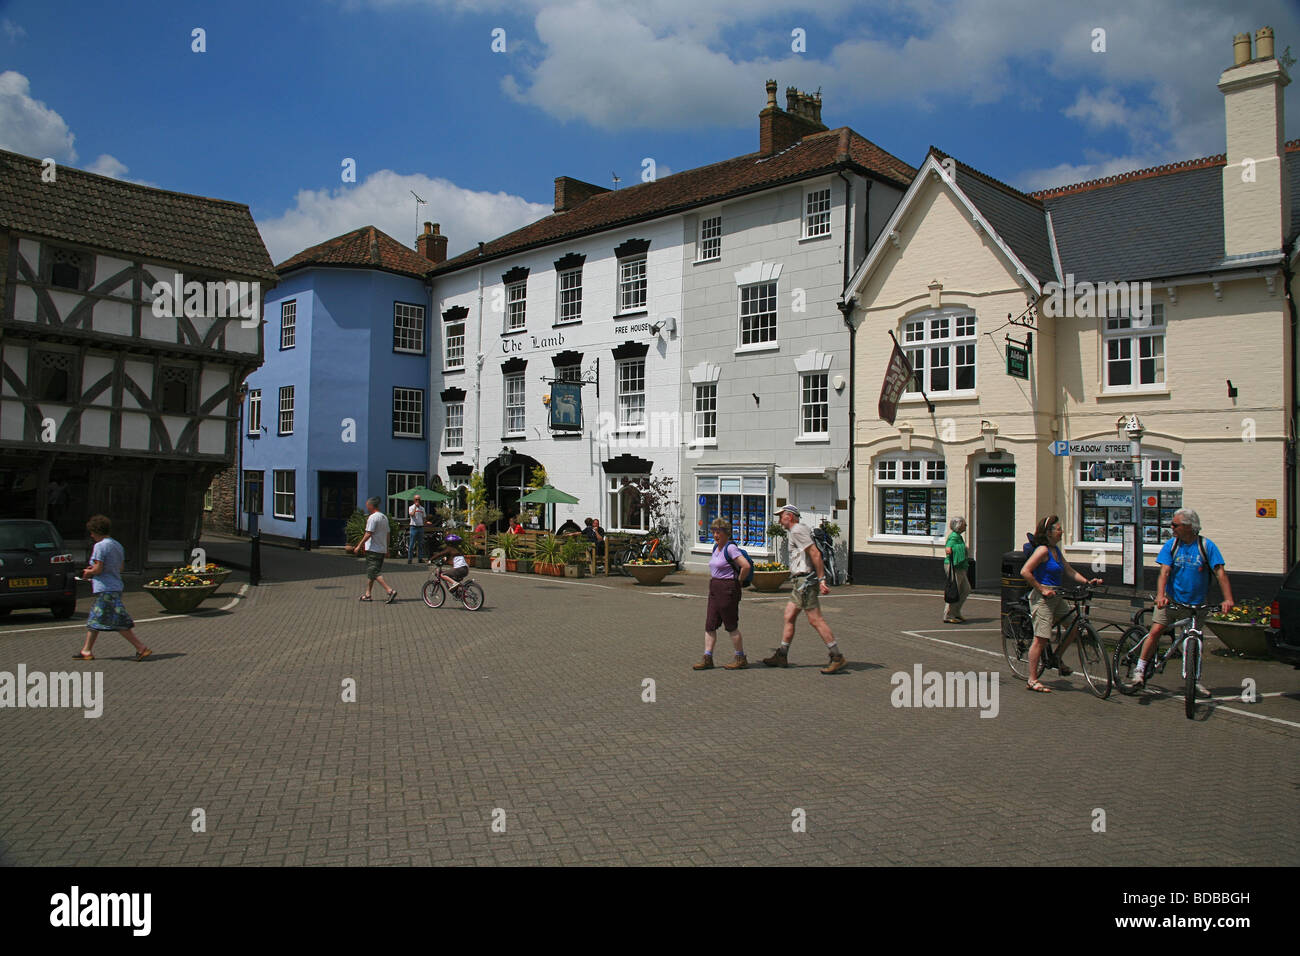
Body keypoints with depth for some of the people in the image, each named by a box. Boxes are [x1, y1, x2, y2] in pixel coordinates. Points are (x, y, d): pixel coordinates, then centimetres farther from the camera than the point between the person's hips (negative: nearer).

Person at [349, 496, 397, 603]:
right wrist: (387, 550, 21)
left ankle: (390, 591, -19)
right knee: (370, 571, 16)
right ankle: (367, 594, 20)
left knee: (374, 573, -9)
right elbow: (387, 534, 16)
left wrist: (359, 546, -12)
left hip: (373, 549, -9)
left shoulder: (372, 518, -14)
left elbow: (368, 534, -18)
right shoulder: (384, 517, 13)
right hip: (382, 549, 9)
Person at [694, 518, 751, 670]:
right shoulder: (716, 547, 12)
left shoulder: (730, 547, -15)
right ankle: (707, 659, 9)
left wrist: (738, 580, -10)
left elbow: (746, 566, -23)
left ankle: (741, 659, 12)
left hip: (728, 589, -9)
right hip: (715, 589, 9)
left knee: (731, 626, 0)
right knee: (710, 625, 6)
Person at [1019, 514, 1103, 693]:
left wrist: (1087, 581, 4)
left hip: (1056, 598, 9)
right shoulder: (1042, 550, -14)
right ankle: (1032, 680, -2)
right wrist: (1042, 589, -18)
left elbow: (1069, 571, 17)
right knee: (1041, 638, -8)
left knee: (1075, 624, 6)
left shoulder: (1056, 550, 13)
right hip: (1042, 598, -9)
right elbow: (1025, 572, -21)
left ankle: (1057, 658, 25)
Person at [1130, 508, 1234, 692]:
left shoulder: (1207, 546, -8)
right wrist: (1160, 595, -29)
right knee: (1156, 631, -14)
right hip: (1171, 599, 0)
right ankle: (1140, 669, -5)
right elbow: (1164, 571, -13)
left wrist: (1228, 599, -26)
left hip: (1196, 604, 0)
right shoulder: (1171, 544, -4)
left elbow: (1220, 573, -14)